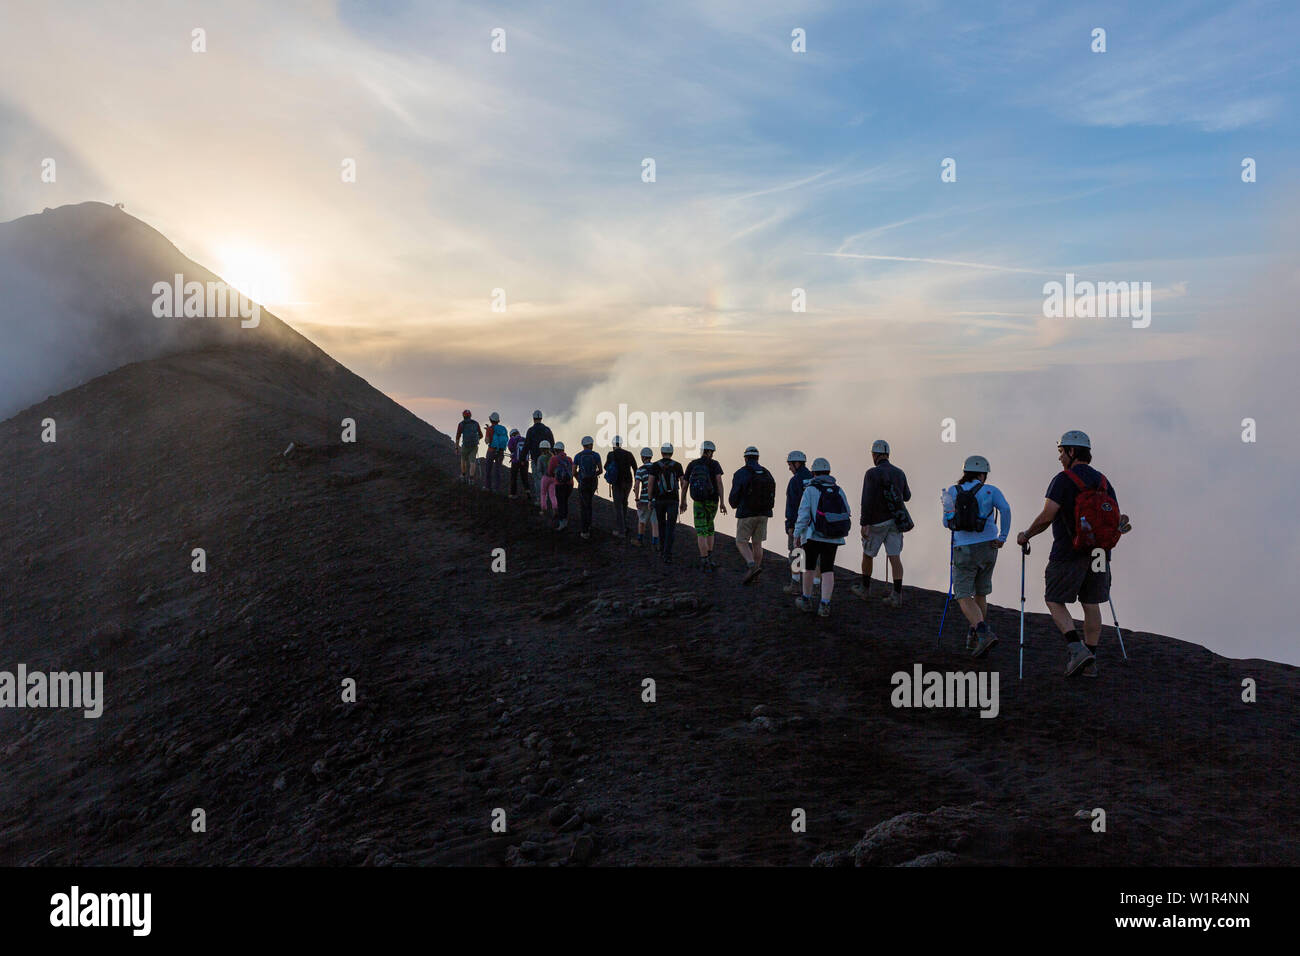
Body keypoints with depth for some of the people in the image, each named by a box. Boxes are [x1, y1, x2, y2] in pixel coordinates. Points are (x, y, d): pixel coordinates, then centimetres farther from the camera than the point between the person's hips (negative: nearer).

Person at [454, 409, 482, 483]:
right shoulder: (476, 423, 11)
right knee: (472, 461, 3)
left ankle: (463, 475, 30)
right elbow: (481, 435, 18)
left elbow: (458, 437, -2)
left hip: (465, 445, -2)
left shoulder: (461, 424, 1)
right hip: (474, 445, 2)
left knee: (463, 459, 22)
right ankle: (471, 479, -6)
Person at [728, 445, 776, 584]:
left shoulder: (740, 474, -10)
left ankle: (752, 566, -20)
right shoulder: (767, 474, 4)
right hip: (763, 514, 5)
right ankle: (753, 577, 16)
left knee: (741, 543, 4)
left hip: (746, 514, -5)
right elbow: (772, 496, 6)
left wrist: (733, 504, 13)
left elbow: (734, 496, -10)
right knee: (757, 543, 13)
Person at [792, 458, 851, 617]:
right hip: (833, 539, 2)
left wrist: (797, 535, -7)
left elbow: (803, 515, -13)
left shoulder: (810, 490, -6)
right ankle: (824, 605, -8)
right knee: (827, 571, 4)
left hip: (813, 537, -2)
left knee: (809, 567, 16)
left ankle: (806, 600, 29)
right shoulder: (839, 491, 5)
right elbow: (847, 514, 7)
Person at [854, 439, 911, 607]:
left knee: (867, 554, 15)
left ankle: (865, 588, 29)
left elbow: (867, 500, -19)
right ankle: (897, 596, -4)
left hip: (877, 523, -4)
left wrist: (864, 524, -18)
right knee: (895, 557, 2)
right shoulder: (899, 473, 5)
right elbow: (906, 497, 19)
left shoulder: (872, 474, -12)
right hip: (895, 521, 4)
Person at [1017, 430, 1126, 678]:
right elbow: (1117, 521, 11)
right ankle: (1090, 661, 12)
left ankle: (1076, 648, -11)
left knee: (1054, 601, 6)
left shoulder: (1063, 480, -10)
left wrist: (1026, 535, -2)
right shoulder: (1104, 482, 11)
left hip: (1069, 553, -6)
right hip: (1099, 553, 6)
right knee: (1091, 605, 10)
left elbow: (1046, 517, -16)